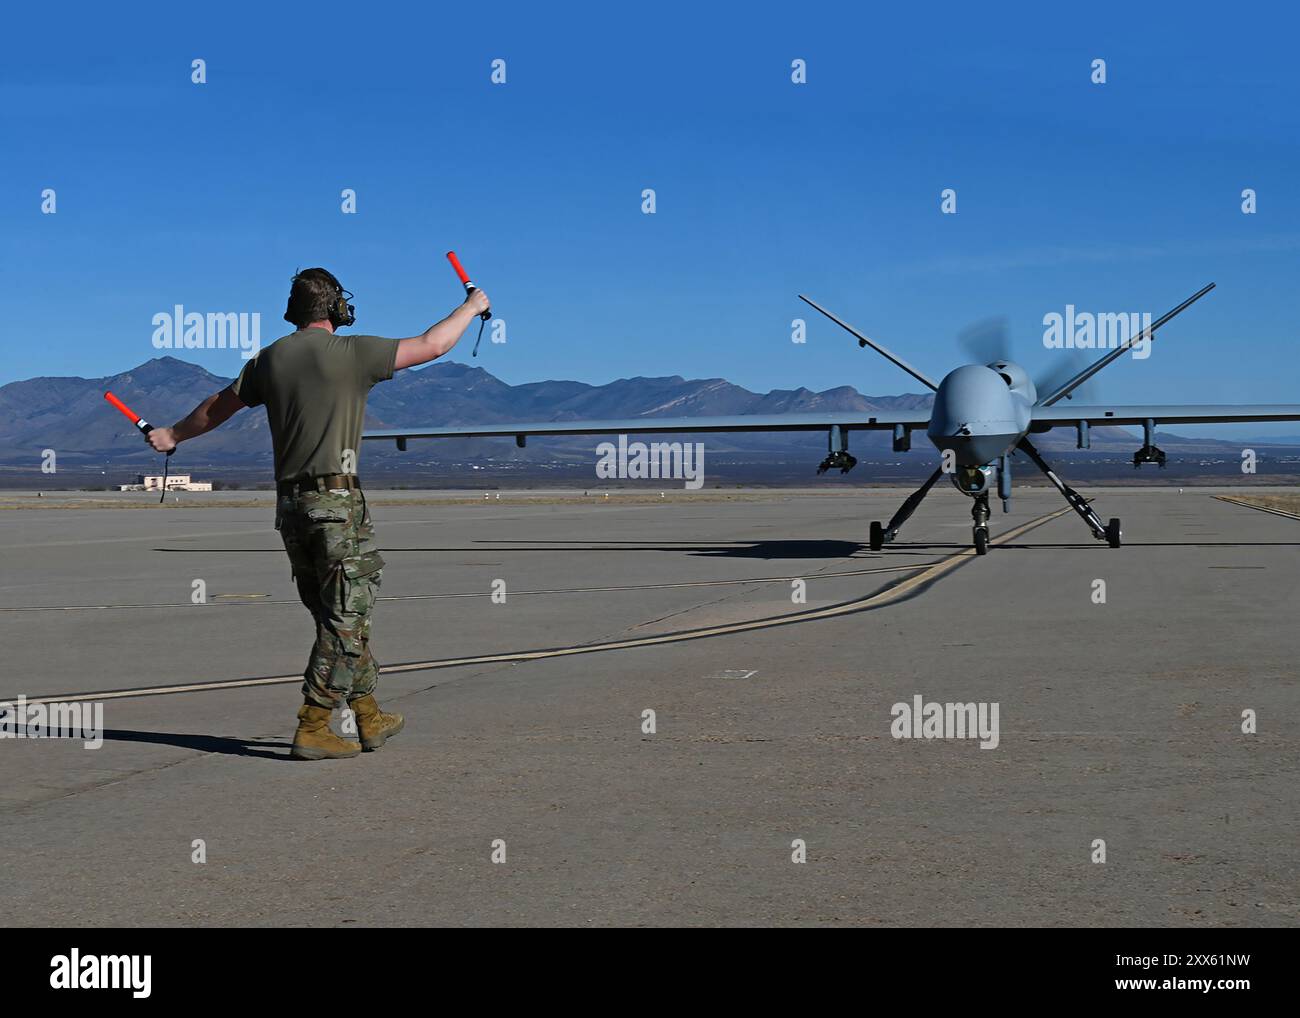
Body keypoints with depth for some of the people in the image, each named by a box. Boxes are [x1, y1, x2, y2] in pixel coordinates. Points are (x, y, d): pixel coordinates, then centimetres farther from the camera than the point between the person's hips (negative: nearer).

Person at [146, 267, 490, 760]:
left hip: (291, 506, 7)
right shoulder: (350, 353, -7)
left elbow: (219, 406, 24)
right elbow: (430, 346, 0)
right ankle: (313, 728, -4)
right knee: (345, 617, -2)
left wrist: (173, 435, 42)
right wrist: (471, 308, 17)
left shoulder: (269, 359, 10)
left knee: (341, 615, 15)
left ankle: (369, 718, 23)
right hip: (337, 501, -7)